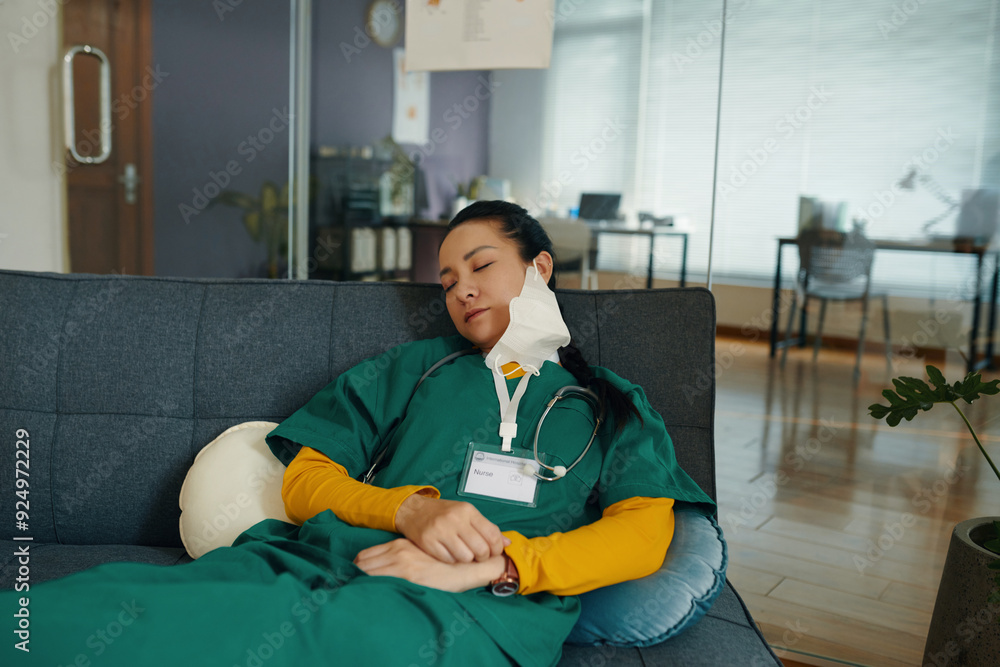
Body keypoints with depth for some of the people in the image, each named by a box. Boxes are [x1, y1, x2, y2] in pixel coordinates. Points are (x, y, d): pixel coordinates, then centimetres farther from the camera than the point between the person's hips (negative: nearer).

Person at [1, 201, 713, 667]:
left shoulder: (613, 405, 22)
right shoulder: (411, 368, 26)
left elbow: (644, 534, 5)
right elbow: (305, 479, 18)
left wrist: (489, 564, -11)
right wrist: (411, 508, -5)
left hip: (488, 605, -2)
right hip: (335, 557, 3)